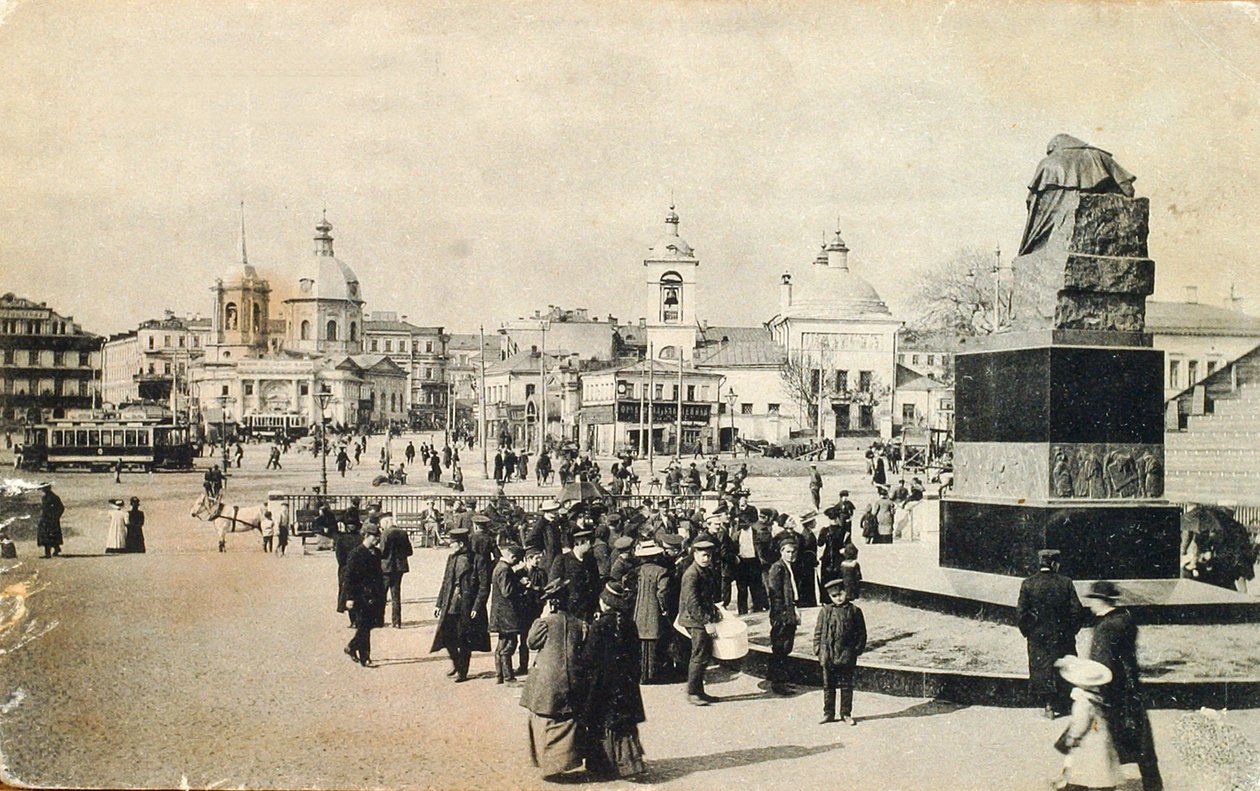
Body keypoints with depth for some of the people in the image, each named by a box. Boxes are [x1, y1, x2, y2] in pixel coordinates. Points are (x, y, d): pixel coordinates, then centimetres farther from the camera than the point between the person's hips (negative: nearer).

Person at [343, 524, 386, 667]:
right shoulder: (356, 554, -11)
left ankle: (351, 647, 31)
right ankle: (364, 658, 5)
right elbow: (349, 577, -12)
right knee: (364, 627, -2)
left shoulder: (376, 553, 11)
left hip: (374, 596, 7)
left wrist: (381, 594, 17)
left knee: (367, 626, 11)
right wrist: (350, 598, -15)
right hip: (361, 596, -7)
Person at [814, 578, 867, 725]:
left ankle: (846, 713, 17)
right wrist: (818, 649, 0)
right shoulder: (825, 611, 5)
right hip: (828, 656, 2)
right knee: (828, 685, 8)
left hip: (846, 656, -2)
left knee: (846, 685, 6)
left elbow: (861, 633, 5)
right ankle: (828, 714, 18)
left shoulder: (854, 611, 1)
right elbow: (818, 631, 8)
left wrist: (858, 649, -3)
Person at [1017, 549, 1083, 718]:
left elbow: (1021, 611, -6)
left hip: (1038, 635, -1)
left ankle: (1048, 705, 3)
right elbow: (1076, 609, -4)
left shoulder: (1028, 584, -6)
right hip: (1062, 635, 1)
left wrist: (1026, 631, 6)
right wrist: (1071, 630, 8)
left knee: (1041, 668, 6)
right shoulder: (1065, 583, -6)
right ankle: (1061, 706, 18)